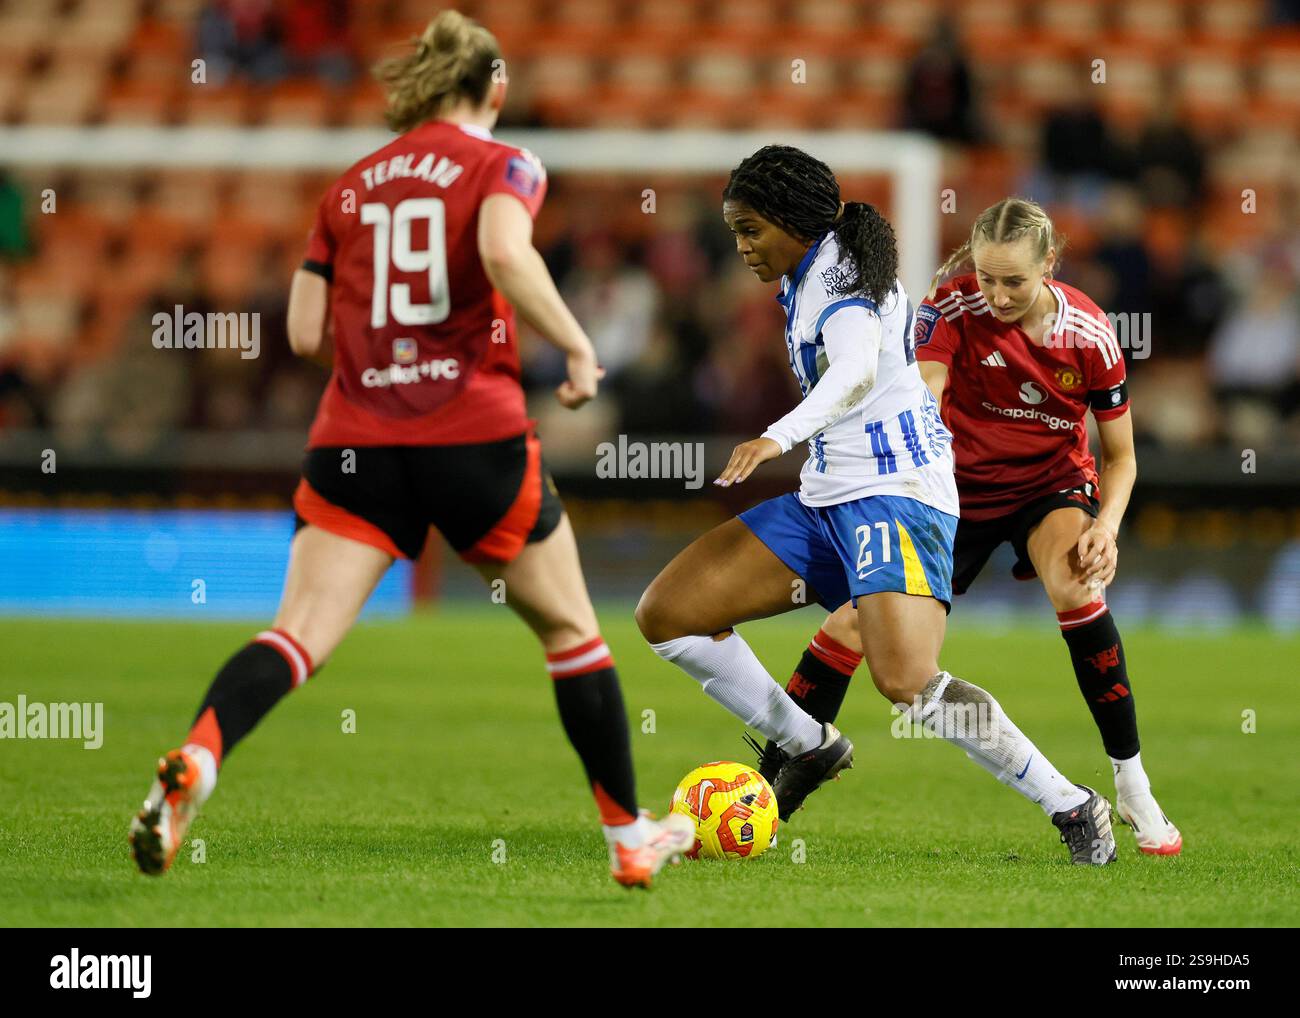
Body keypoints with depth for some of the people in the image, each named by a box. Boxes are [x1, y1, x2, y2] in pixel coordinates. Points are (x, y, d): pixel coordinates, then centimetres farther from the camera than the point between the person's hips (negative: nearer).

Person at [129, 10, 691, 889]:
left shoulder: (350, 187, 15)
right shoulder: (502, 166, 2)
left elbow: (306, 332, 9)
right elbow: (505, 254, -21)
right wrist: (578, 349, -10)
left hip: (357, 443, 3)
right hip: (475, 434, -3)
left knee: (300, 635, -8)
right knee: (571, 629, 16)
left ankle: (194, 760, -37)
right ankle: (631, 837, 23)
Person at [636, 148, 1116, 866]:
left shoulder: (842, 269, -12)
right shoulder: (804, 281, 18)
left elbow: (857, 370, -32)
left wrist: (779, 437, -47)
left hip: (895, 492, -10)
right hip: (825, 500, 10)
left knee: (906, 682, -29)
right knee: (665, 615, 1)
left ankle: (1073, 808, -15)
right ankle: (810, 747, 12)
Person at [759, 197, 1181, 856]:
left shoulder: (1089, 333, -17)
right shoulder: (954, 307, -20)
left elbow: (1120, 455, -6)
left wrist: (1106, 524, -24)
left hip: (1053, 486, -1)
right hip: (961, 487, 1)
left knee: (1075, 584, -32)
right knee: (856, 620, -10)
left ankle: (1134, 792, -21)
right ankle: (767, 785, 6)